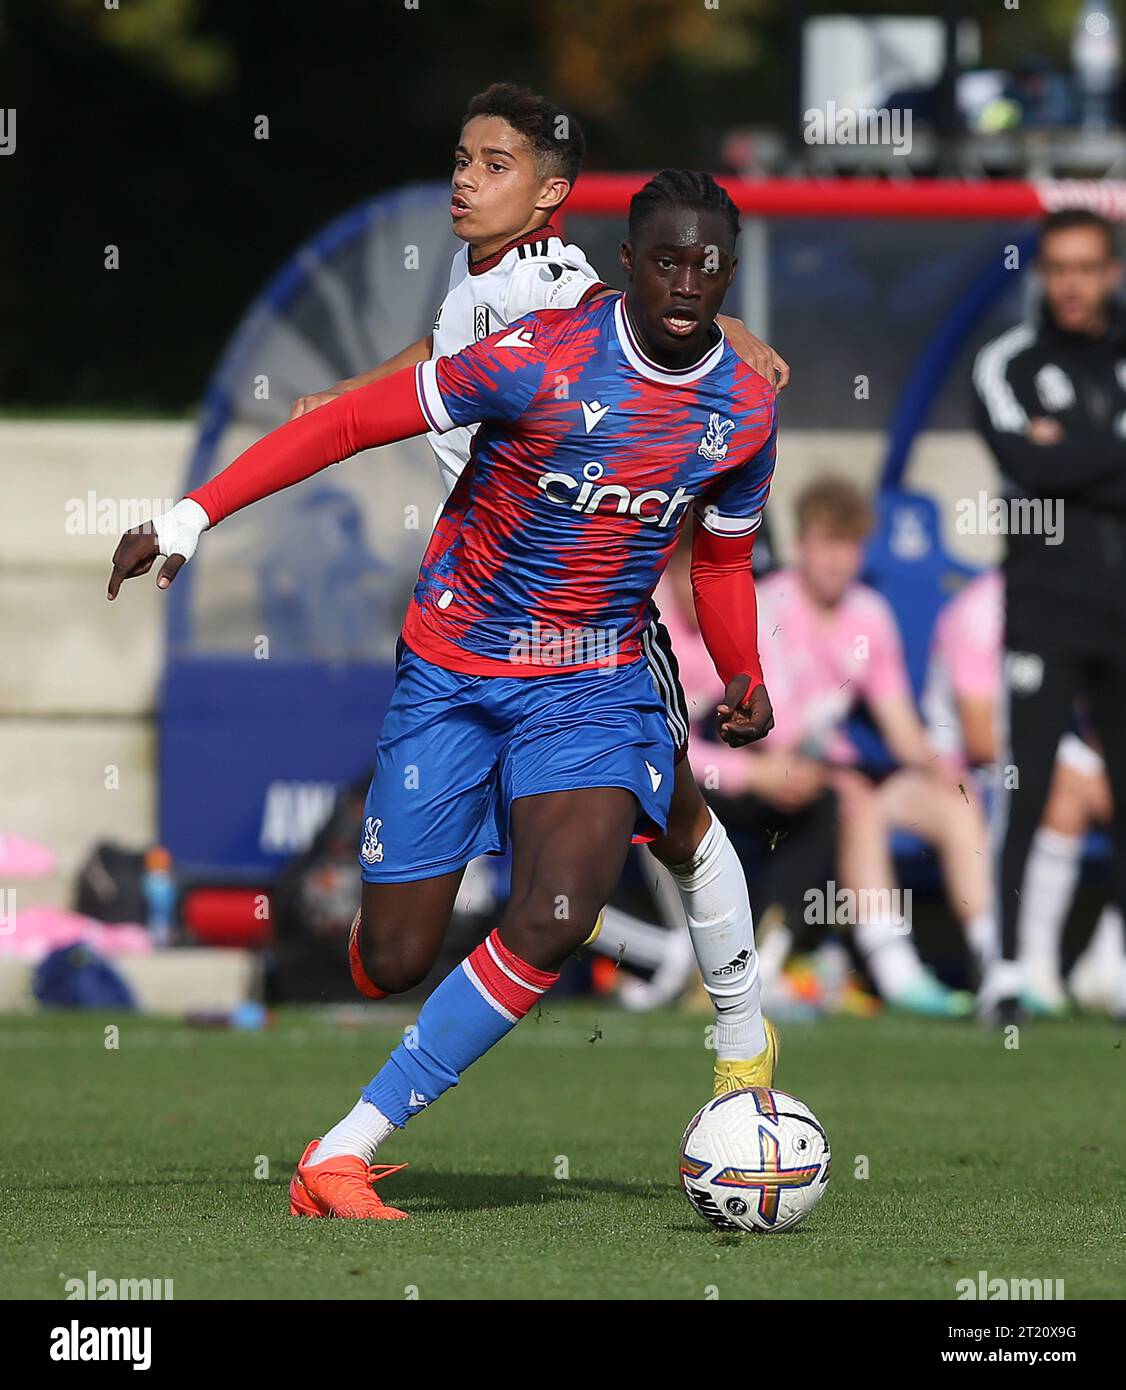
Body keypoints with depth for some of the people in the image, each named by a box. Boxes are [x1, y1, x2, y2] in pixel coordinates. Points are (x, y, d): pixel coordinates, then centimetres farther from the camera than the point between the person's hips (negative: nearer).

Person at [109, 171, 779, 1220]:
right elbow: (349, 423, -11)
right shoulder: (538, 358, -16)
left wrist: (744, 680, 3)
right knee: (392, 961, -4)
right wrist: (187, 519, -15)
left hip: (592, 687, 2)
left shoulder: (746, 409, -1)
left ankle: (346, 1149, -15)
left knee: (556, 919, -23)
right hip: (450, 671, -2)